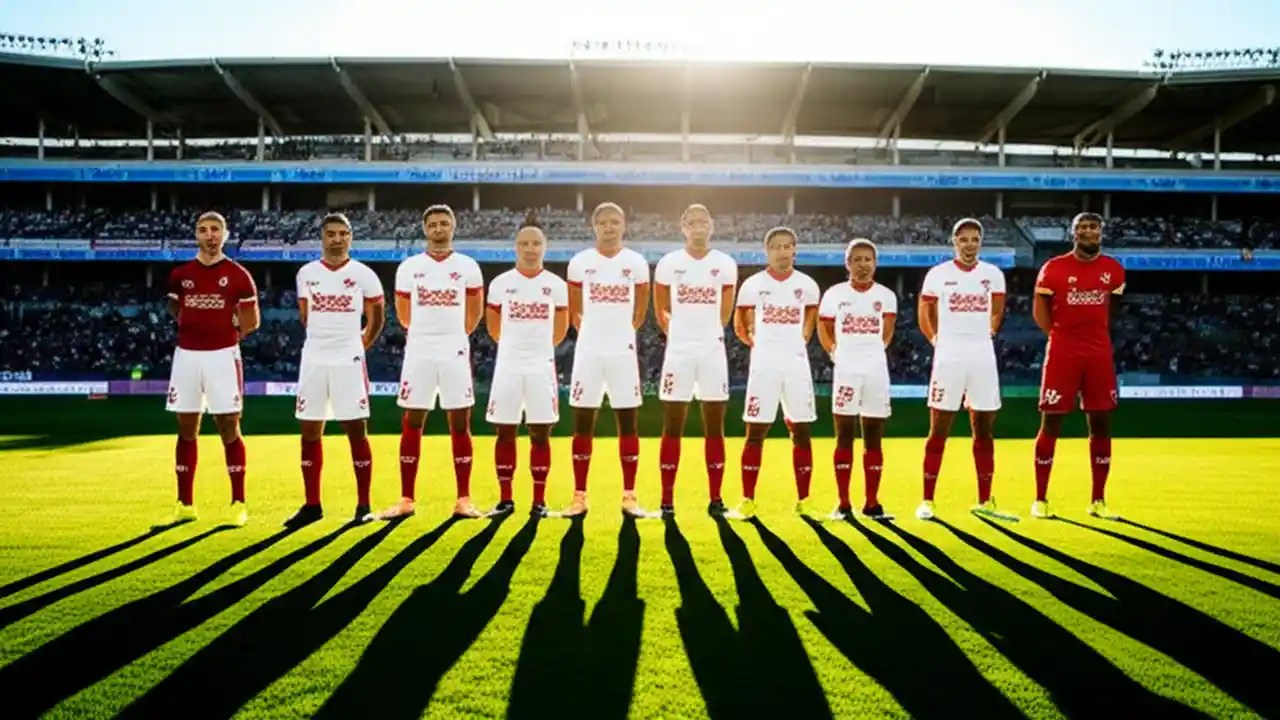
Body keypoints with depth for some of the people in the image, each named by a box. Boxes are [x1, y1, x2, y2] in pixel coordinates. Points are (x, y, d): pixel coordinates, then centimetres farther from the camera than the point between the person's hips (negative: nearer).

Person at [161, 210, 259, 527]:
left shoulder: (238, 276, -2)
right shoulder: (180, 275, 6)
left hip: (222, 356, -3)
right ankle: (185, 504, 17)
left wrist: (226, 334, 7)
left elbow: (251, 322, 6)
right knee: (186, 430, 8)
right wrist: (196, 329, 12)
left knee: (229, 429, -1)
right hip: (186, 355, 3)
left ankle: (238, 504, 6)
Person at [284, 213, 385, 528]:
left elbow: (377, 318, 8)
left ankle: (363, 505, 8)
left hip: (348, 361, -3)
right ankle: (311, 505, 16)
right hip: (313, 360, 3)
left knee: (357, 432, -1)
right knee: (310, 433, 6)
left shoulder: (363, 275, -3)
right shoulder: (306, 274, 6)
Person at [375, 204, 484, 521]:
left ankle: (464, 500, 6)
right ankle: (406, 499, 9)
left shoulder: (468, 267, 2)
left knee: (460, 425, 1)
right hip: (418, 352, 1)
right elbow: (404, 315, 14)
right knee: (412, 425, 2)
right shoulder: (408, 267, 3)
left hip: (455, 353, 0)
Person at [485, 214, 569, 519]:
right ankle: (505, 499, 13)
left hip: (542, 367, 0)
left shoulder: (556, 285, 2)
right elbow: (493, 325, 13)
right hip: (508, 366, 0)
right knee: (505, 433, 4)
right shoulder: (500, 283, 1)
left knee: (540, 434, 2)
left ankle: (539, 500, 10)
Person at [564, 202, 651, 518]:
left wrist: (623, 333, 12)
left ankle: (629, 496, 10)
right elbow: (574, 311, 12)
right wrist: (592, 332, 11)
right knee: (582, 424, 2)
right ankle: (579, 496, 9)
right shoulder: (580, 262, 1)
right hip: (588, 350, 0)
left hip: (623, 351, 0)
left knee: (627, 423, 3)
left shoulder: (636, 263, 2)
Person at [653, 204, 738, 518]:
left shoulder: (726, 264, 2)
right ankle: (667, 498, 6)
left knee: (714, 427, 4)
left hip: (713, 351, 1)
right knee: (672, 427, 1)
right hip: (678, 351, -1)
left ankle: (716, 498, 11)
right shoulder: (668, 263, -1)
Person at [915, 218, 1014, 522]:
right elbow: (924, 313, 10)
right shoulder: (937, 274, -2)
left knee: (984, 432, 7)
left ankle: (984, 502, 15)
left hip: (983, 359, 3)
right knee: (939, 431, -1)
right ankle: (927, 501, 4)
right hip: (948, 358, -3)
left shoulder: (993, 274, 5)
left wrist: (984, 335, 13)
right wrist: (936, 340, 7)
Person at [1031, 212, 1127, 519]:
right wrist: (1059, 335, 1)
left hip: (1100, 354, 4)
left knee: (1101, 424, 6)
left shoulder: (1114, 270, 5)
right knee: (1051, 423, -1)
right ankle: (1040, 499, 8)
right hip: (1062, 353, -3)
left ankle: (1098, 501, 16)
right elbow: (1040, 310, 4)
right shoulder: (1053, 268, -5)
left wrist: (1094, 332, 15)